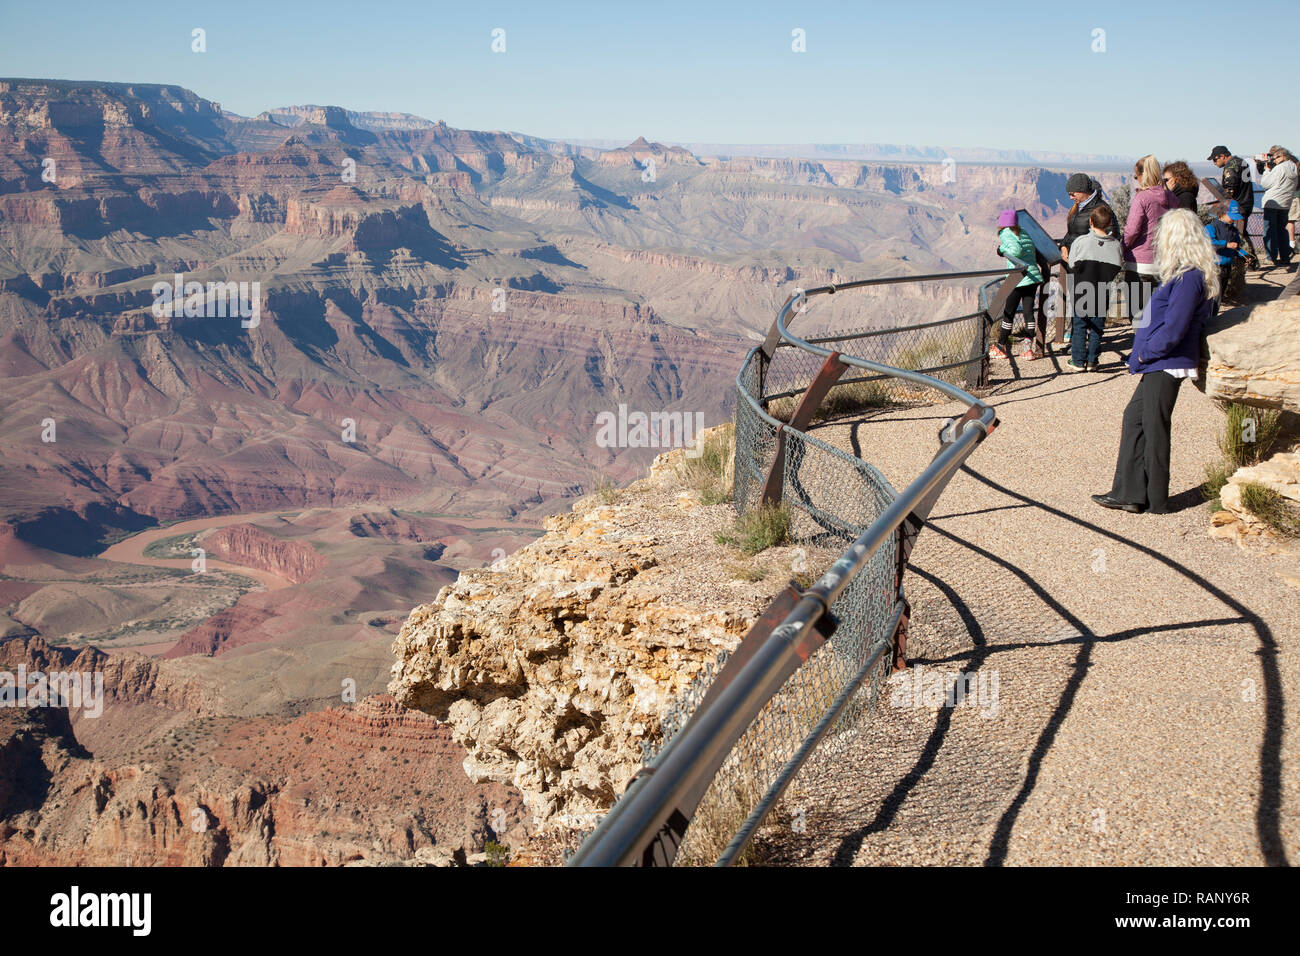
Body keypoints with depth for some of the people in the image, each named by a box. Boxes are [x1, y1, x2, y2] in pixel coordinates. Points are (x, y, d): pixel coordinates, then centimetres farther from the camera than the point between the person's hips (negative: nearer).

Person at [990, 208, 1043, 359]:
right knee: (1029, 311, 7)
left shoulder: (1005, 233, -4)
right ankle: (1028, 349, 6)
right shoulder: (1025, 233, 15)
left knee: (1009, 313, 3)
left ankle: (1001, 348, 12)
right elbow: (1036, 254, 13)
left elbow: (1016, 250, -18)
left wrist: (1002, 248, -5)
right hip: (1034, 276, 6)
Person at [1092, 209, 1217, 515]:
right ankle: (1128, 493, 16)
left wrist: (1145, 353, -11)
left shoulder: (1188, 278, -19)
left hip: (1167, 366, -10)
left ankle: (1156, 501, 11)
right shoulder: (1183, 275, 13)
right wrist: (1143, 354, 11)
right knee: (1133, 417, 12)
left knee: (1154, 427, -1)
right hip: (1160, 365, 10)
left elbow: (1173, 330, -23)